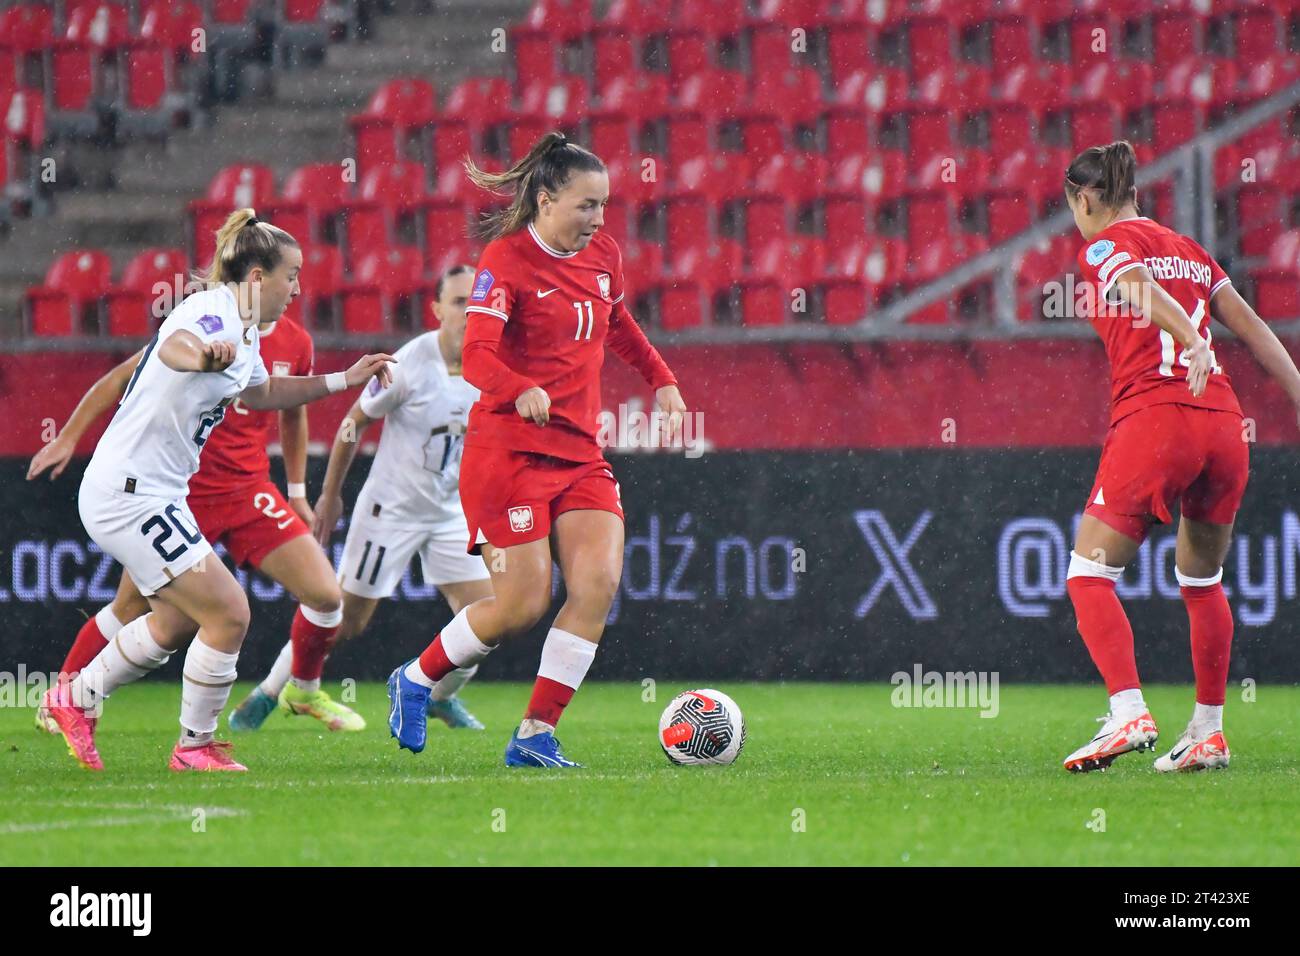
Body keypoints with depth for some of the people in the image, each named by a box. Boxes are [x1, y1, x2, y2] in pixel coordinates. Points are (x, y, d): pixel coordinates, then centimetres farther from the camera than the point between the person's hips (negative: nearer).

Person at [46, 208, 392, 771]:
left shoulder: (246, 331, 11)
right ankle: (195, 747, 4)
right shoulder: (215, 313, -20)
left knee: (177, 623, 23)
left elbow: (261, 393, 33)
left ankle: (75, 699, 35)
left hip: (151, 493, 11)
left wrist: (344, 381, 29)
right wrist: (200, 356, -69)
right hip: (129, 495, -11)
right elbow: (173, 346, -46)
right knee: (228, 613, -10)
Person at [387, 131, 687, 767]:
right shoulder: (506, 260, -12)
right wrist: (523, 392, -42)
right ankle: (415, 680, 17)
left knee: (598, 582, -13)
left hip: (580, 452, 6)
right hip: (509, 448, -6)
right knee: (523, 605, -9)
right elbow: (477, 356, -24)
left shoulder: (603, 255, 9)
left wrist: (661, 380, 25)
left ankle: (536, 736, -7)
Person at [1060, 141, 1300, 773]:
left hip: (1152, 419, -6)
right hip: (1223, 424, 6)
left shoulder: (1105, 247, 3)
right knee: (1202, 579, 20)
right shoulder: (1188, 249, 21)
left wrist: (1190, 339, -35)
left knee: (1088, 575, -2)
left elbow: (1142, 289, -18)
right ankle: (1208, 733, 21)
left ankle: (1129, 714, -19)